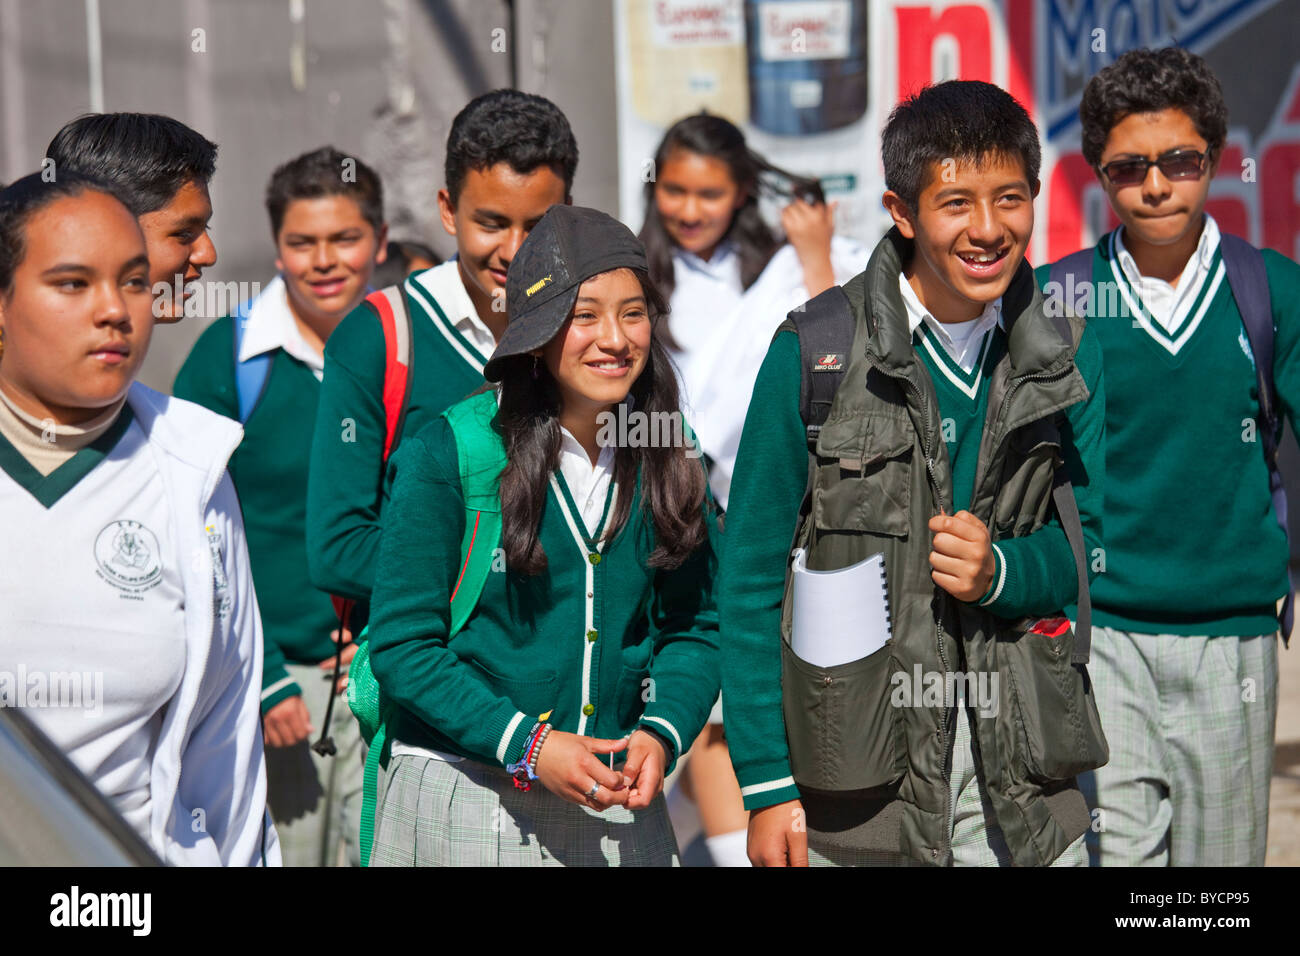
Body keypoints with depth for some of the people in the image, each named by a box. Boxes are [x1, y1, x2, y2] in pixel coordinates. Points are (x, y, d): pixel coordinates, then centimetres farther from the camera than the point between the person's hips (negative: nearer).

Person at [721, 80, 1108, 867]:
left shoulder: (1069, 358, 4)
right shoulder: (813, 354, -6)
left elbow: (1089, 543, 11)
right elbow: (753, 577, -3)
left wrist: (1003, 572, -12)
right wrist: (767, 783, -6)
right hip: (861, 777, -3)